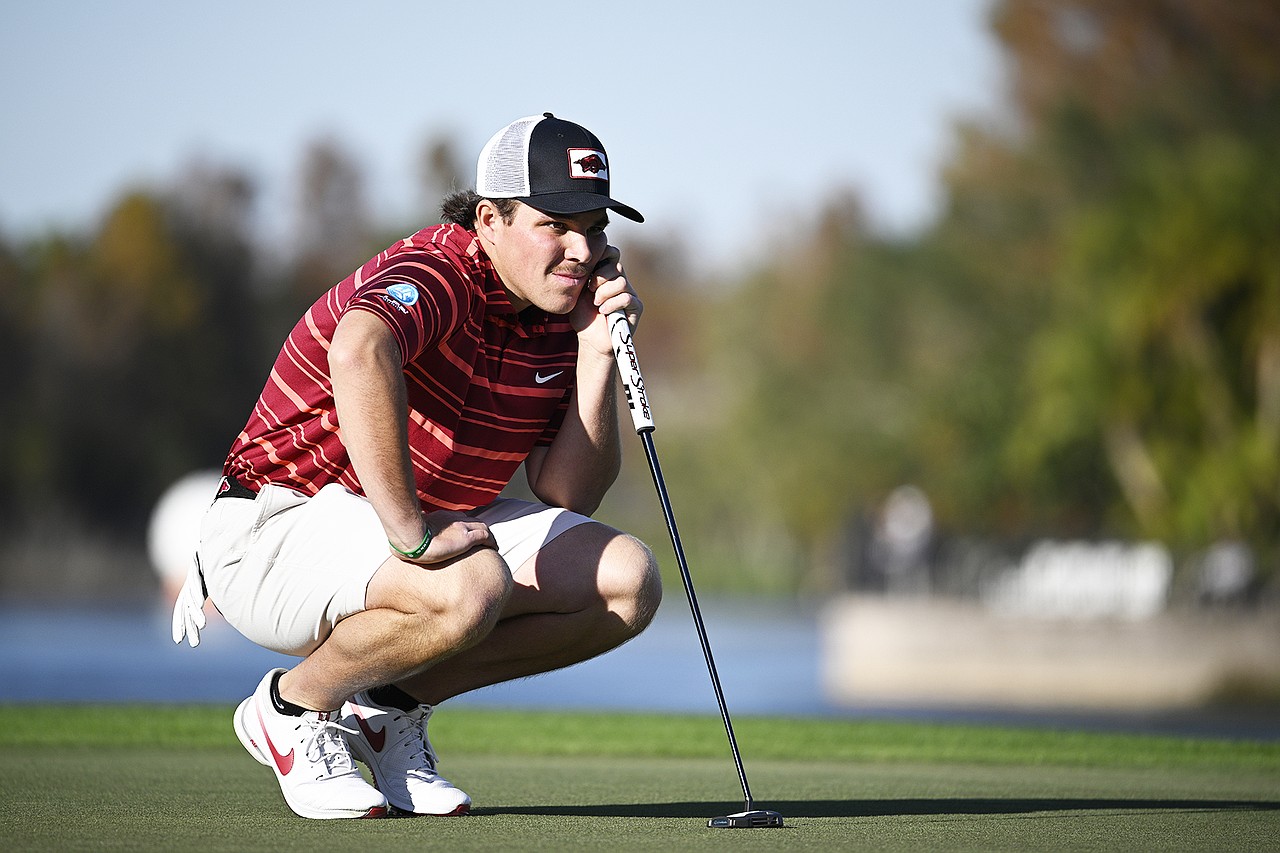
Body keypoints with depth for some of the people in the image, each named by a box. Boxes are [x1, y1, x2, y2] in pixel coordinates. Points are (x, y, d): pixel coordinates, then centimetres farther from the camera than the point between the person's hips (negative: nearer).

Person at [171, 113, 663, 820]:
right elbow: (359, 350, -47)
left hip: (425, 521, 9)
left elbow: (569, 498, 0)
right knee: (469, 586, -37)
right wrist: (411, 533, -47)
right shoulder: (439, 275, -22)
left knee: (628, 580, -5)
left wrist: (596, 357, -12)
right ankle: (291, 708, -8)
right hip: (281, 523, -8)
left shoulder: (561, 314, 4)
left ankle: (396, 703, 5)